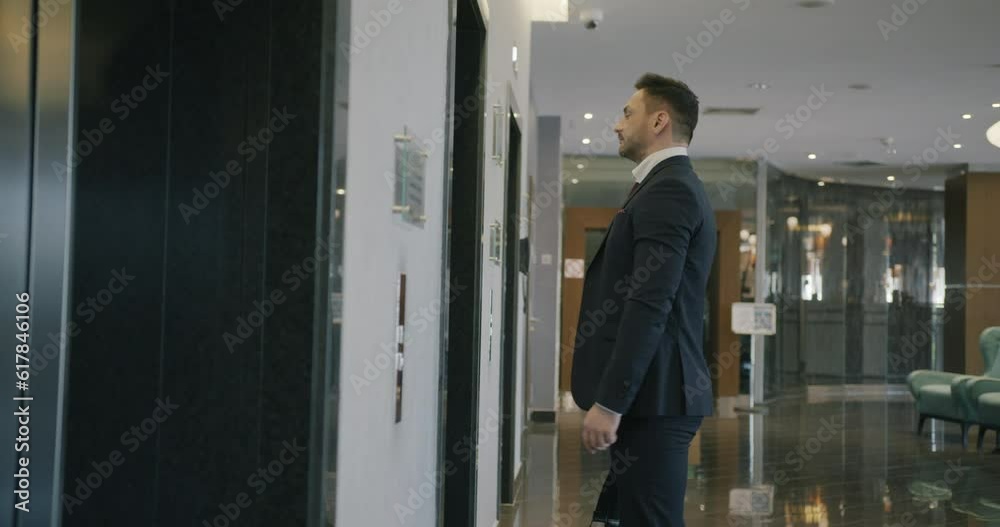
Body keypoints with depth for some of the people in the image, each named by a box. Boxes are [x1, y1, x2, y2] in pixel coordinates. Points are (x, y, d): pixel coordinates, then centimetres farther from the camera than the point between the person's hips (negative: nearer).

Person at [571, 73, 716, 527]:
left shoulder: (669, 190, -12)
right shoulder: (673, 187, 20)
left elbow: (649, 305, -21)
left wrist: (609, 403, -22)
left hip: (650, 397, -10)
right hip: (652, 395, 10)